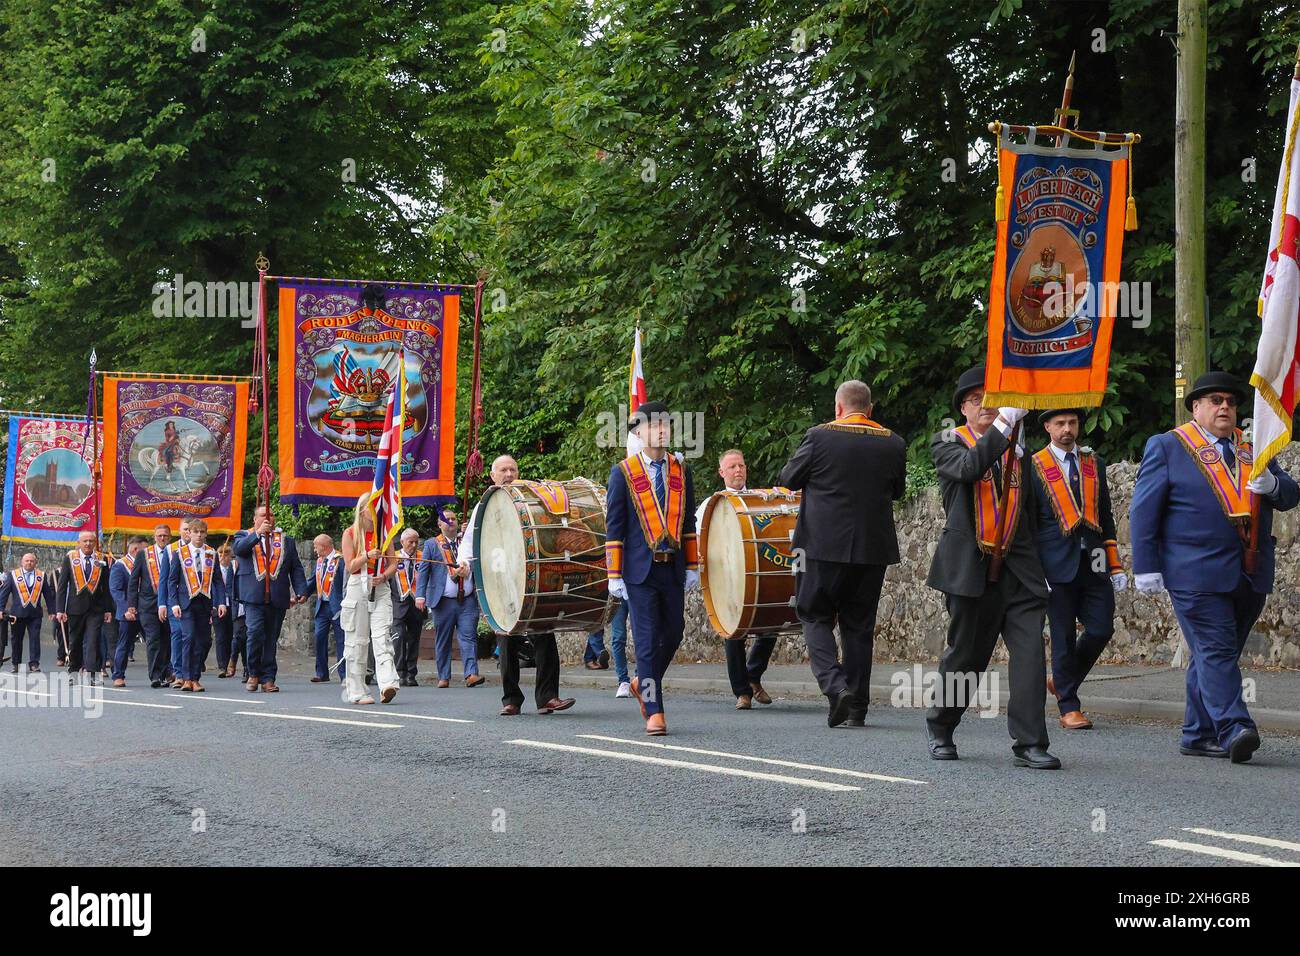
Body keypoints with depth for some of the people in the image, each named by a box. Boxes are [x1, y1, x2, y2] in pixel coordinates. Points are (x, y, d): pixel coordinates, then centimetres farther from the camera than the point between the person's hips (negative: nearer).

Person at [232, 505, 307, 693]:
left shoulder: (286, 540, 18)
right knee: (255, 632, -16)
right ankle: (254, 674, 0)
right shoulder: (245, 536, 14)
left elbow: (296, 568, 14)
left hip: (277, 598, 2)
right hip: (253, 597, -2)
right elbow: (238, 549, -9)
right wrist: (258, 533, -16)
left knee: (271, 639, 3)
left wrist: (301, 591, 1)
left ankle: (268, 679, 8)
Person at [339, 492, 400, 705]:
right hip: (358, 588, -1)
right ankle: (357, 692, 7)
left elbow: (393, 564, 9)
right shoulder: (350, 533, 4)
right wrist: (367, 556, -19)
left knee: (382, 637, -14)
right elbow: (350, 566, -3)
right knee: (356, 641, 1)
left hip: (380, 589, 1)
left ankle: (388, 684, -28)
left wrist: (384, 576, -11)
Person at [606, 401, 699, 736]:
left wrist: (692, 567, 9)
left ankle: (644, 683, 32)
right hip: (640, 570, -4)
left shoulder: (681, 470, 10)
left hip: (673, 569, 4)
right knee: (647, 641, -3)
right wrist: (614, 575, -6)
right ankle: (654, 712, 1)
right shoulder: (622, 473, -2)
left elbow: (688, 522, 14)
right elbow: (614, 528, -2)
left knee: (673, 635, 8)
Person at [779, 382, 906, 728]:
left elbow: (789, 479, 1)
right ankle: (856, 707, 12)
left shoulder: (819, 436, -8)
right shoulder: (893, 443, 1)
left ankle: (835, 684, -13)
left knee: (815, 616, 8)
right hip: (873, 549, 3)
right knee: (859, 624, 11)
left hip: (824, 544, -3)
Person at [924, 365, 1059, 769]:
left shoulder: (1017, 450, 17)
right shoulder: (948, 443, 4)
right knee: (965, 655, 5)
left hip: (1017, 569, 3)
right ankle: (940, 727, 28)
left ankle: (1029, 743, -8)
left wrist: (1039, 568, 15)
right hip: (971, 567, -3)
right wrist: (1005, 422, -27)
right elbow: (970, 467, -20)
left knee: (1030, 652, -9)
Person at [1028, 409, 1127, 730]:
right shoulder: (1033, 467, 0)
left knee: (1101, 629, -1)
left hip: (1093, 562, 4)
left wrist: (1115, 566, 10)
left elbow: (1105, 516, 15)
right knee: (1064, 637, 1)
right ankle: (1069, 707, 11)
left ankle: (1062, 681, 22)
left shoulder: (1095, 463, 13)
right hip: (1058, 564, -4)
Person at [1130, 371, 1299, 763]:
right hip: (1197, 574, -5)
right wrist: (1146, 567, -8)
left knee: (1215, 654, 9)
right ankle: (1234, 730, -20)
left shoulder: (1254, 450, 18)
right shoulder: (1167, 447, 3)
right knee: (1216, 651, -13)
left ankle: (1199, 735, 15)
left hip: (1251, 577, 5)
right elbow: (1143, 511, -1)